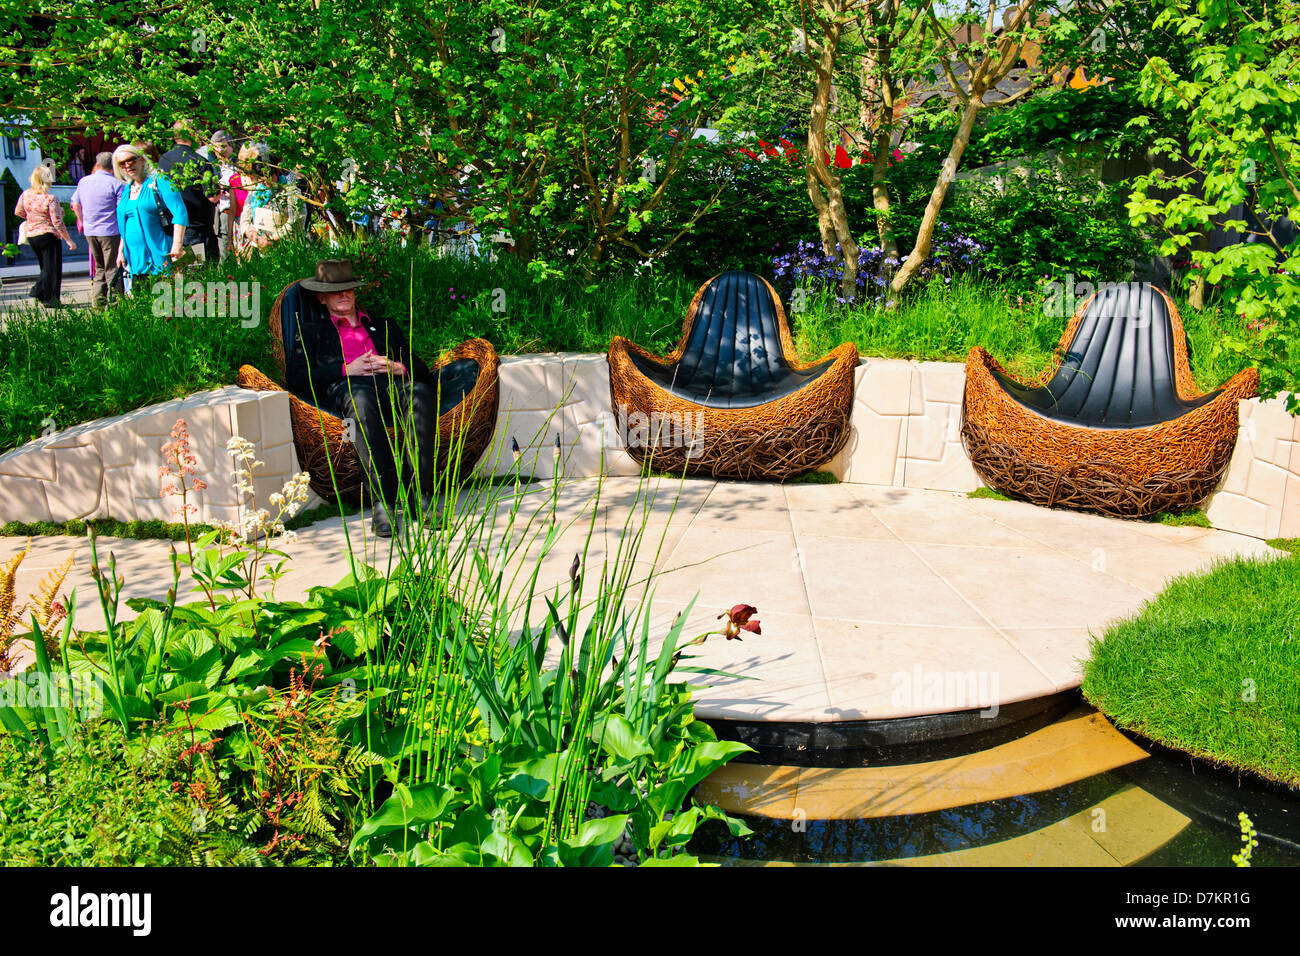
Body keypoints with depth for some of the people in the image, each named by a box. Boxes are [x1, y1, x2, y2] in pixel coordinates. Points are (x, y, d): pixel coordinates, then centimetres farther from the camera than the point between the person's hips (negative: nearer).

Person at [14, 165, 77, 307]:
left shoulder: (26, 194, 0)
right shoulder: (50, 199, -18)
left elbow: (18, 212, 14)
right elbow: (58, 223, -18)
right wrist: (69, 240, -11)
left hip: (31, 235, 7)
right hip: (48, 236, -7)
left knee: (45, 267, 22)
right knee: (52, 268, 1)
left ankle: (38, 290, 10)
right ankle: (50, 299, 2)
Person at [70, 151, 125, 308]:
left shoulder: (83, 181, 7)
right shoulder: (116, 184, -11)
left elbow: (76, 205, 14)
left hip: (90, 232, 6)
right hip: (110, 232, -6)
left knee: (99, 267, 18)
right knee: (112, 269, 1)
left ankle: (97, 299, 15)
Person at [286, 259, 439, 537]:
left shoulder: (384, 326, 35)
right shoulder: (312, 331, 29)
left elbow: (421, 369, 25)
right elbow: (295, 377, 10)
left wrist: (399, 367, 0)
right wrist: (346, 370, -2)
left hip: (392, 384, 2)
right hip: (344, 388, -2)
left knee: (421, 392, -36)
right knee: (362, 399, -42)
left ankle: (420, 492, -40)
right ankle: (381, 501, -46)